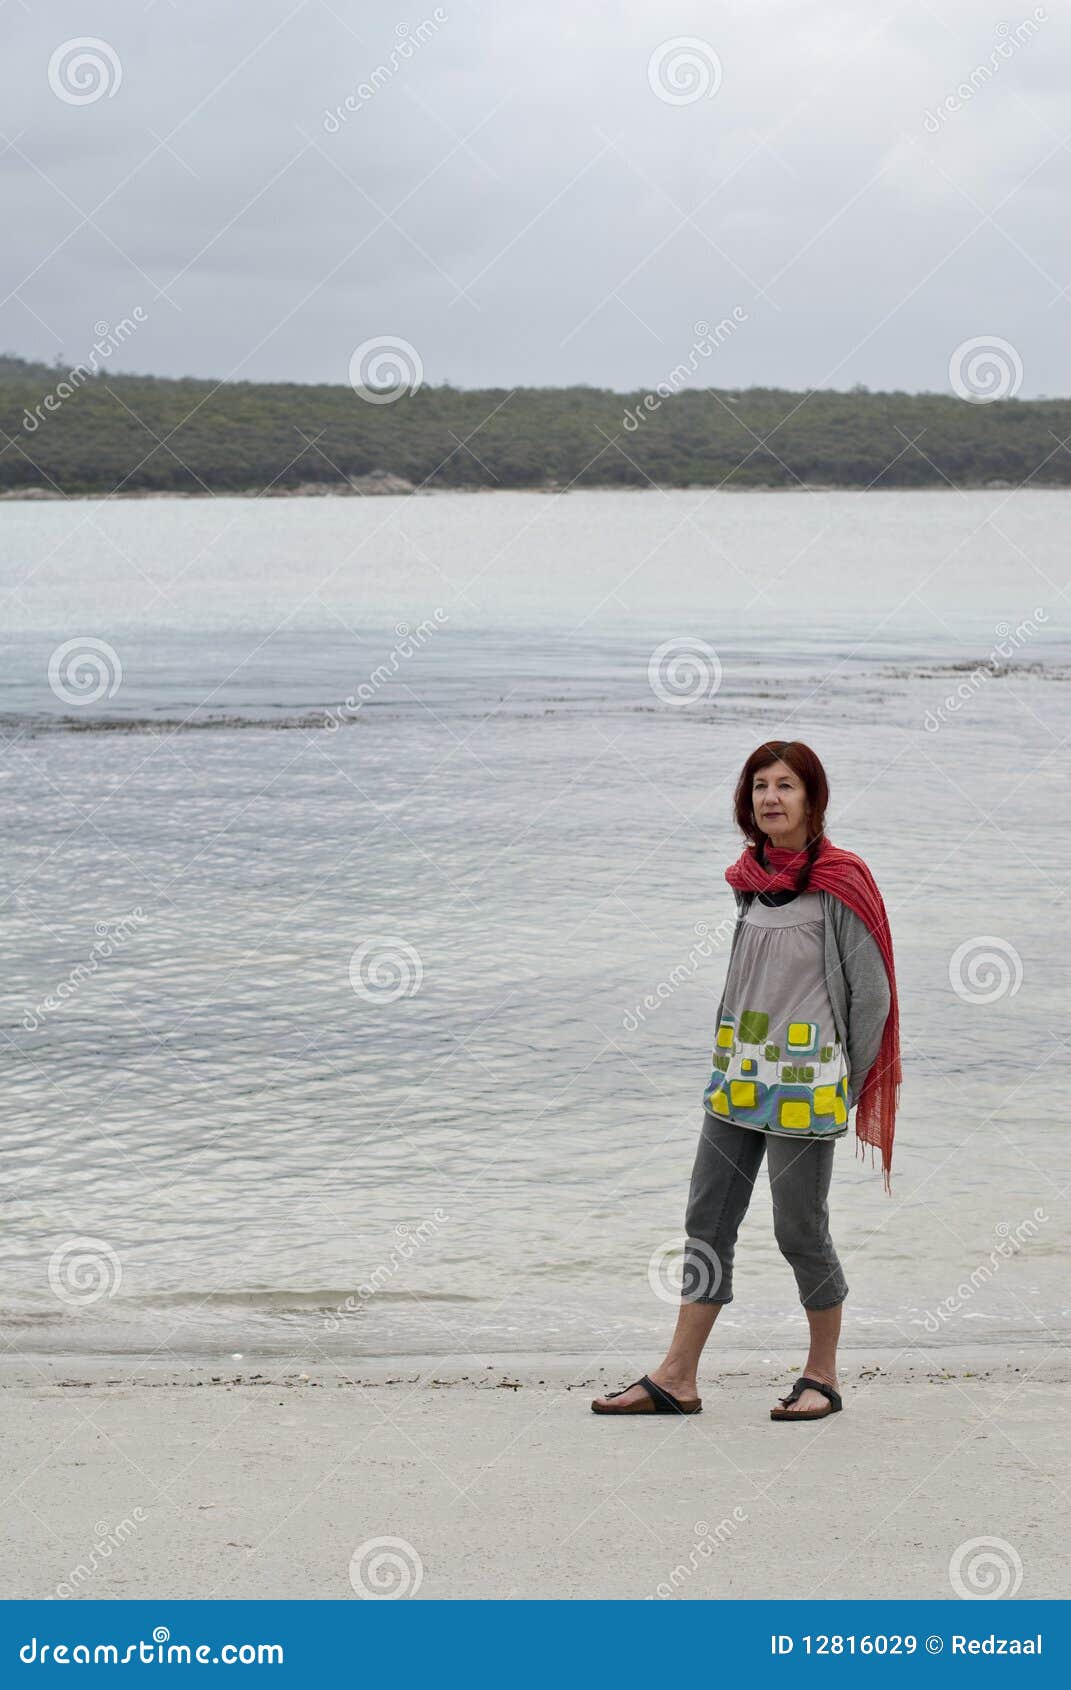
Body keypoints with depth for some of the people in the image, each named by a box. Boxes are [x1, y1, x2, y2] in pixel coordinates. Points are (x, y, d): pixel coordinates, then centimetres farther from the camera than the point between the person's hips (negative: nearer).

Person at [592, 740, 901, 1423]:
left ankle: (823, 1377, 14)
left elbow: (871, 992, -8)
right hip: (738, 1075, 7)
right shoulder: (752, 878, 11)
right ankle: (677, 1379, 9)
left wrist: (844, 1085, -4)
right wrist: (737, 1061, 18)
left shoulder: (839, 881, -9)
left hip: (805, 1077, -7)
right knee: (708, 1218, 5)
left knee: (800, 1228, -1)